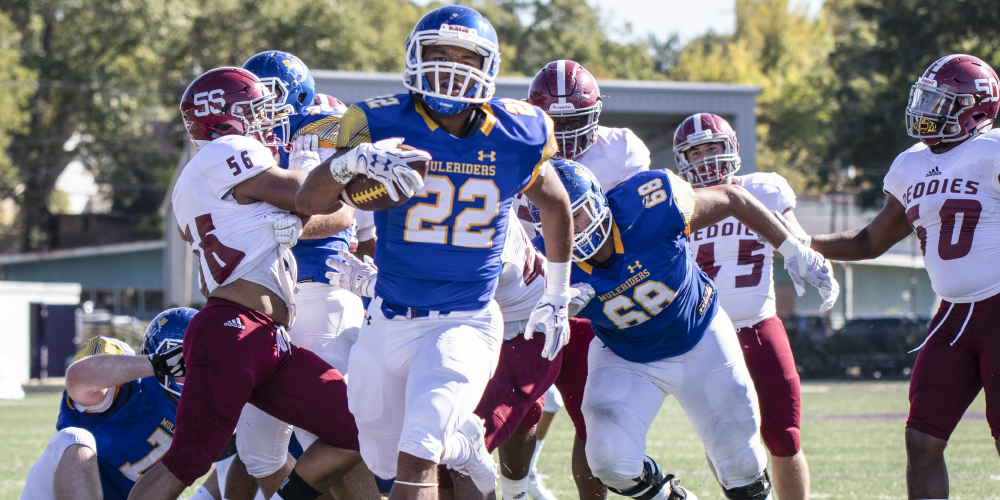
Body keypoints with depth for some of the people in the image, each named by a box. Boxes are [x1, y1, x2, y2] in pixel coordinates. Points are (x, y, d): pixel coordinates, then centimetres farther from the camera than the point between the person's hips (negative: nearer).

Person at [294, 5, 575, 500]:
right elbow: (308, 203, -14)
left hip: (465, 324, -2)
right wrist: (349, 164, -35)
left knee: (416, 460, -21)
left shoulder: (517, 137, -5)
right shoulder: (385, 125, -9)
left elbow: (555, 205, 16)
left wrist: (556, 297, 23)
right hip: (388, 323, 2)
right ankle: (462, 445, 47)